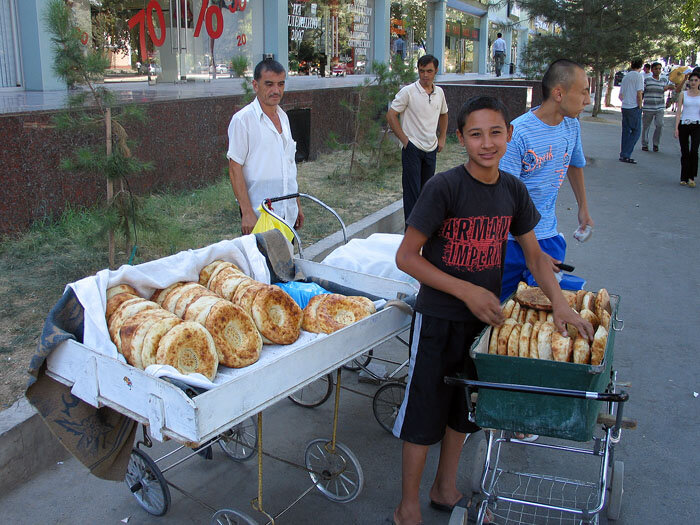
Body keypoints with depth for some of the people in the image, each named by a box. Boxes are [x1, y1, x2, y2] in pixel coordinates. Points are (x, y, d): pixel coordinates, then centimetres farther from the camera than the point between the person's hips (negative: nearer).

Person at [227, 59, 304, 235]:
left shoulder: (283, 117, 13)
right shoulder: (242, 119, -9)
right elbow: (235, 168, -12)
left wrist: (297, 205, 19)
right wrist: (247, 213, -18)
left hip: (288, 214, 7)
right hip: (259, 216, -6)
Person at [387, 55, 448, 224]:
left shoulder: (439, 92, 8)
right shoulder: (408, 91, -9)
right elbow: (391, 115, -8)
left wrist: (442, 138, 16)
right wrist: (405, 140, -11)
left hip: (431, 150, 6)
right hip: (412, 148, -5)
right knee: (412, 192, -4)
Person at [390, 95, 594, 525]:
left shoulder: (513, 190, 0)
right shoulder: (445, 187, -18)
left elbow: (534, 253, 10)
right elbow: (406, 256, -17)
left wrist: (560, 304, -2)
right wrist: (467, 291, -21)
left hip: (485, 316, 6)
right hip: (440, 318, -5)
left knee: (465, 408, 19)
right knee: (425, 413, 5)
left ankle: (445, 490, 41)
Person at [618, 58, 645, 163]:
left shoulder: (625, 77, 13)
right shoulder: (639, 76, -7)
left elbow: (620, 96, 17)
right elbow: (639, 94, -13)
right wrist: (640, 107, -5)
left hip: (624, 107, 7)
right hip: (634, 108, -7)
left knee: (626, 131, 11)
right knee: (636, 132, -1)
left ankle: (623, 155, 11)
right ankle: (626, 155, -8)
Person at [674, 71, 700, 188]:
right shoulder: (683, 95, 7)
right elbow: (678, 112, 4)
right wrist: (676, 128, -4)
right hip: (683, 125, 1)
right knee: (684, 152, 5)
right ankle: (684, 178, 13)